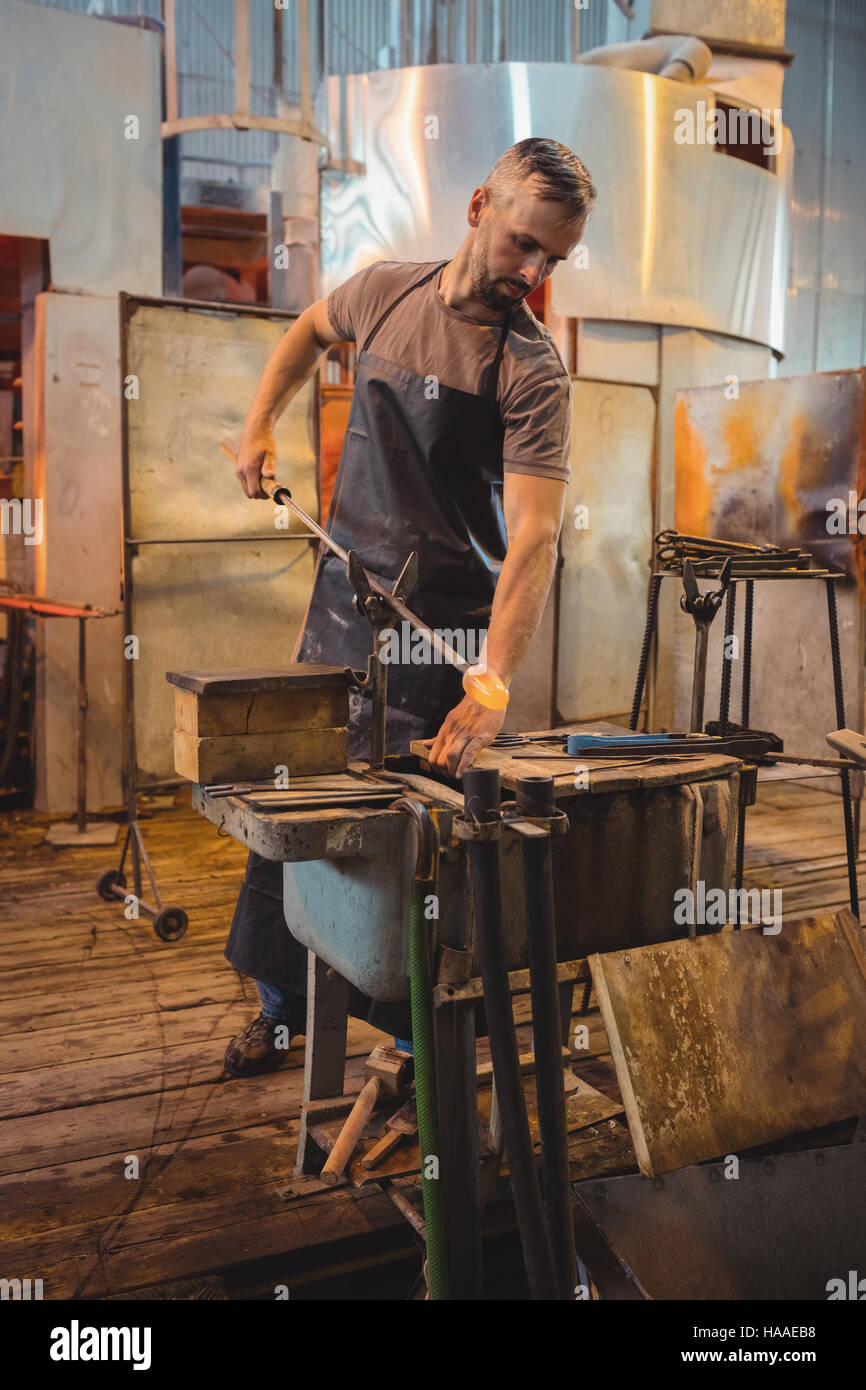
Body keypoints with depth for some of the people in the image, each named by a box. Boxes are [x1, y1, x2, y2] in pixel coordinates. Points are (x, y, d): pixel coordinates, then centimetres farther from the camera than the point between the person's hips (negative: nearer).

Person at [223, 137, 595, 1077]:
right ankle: (282, 1005, 31)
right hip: (341, 600, 5)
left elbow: (533, 538, -26)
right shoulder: (384, 292, 2)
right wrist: (259, 425, 13)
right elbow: (310, 330, 26)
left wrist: (492, 691, -38)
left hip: (446, 628, -5)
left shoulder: (532, 370, -14)